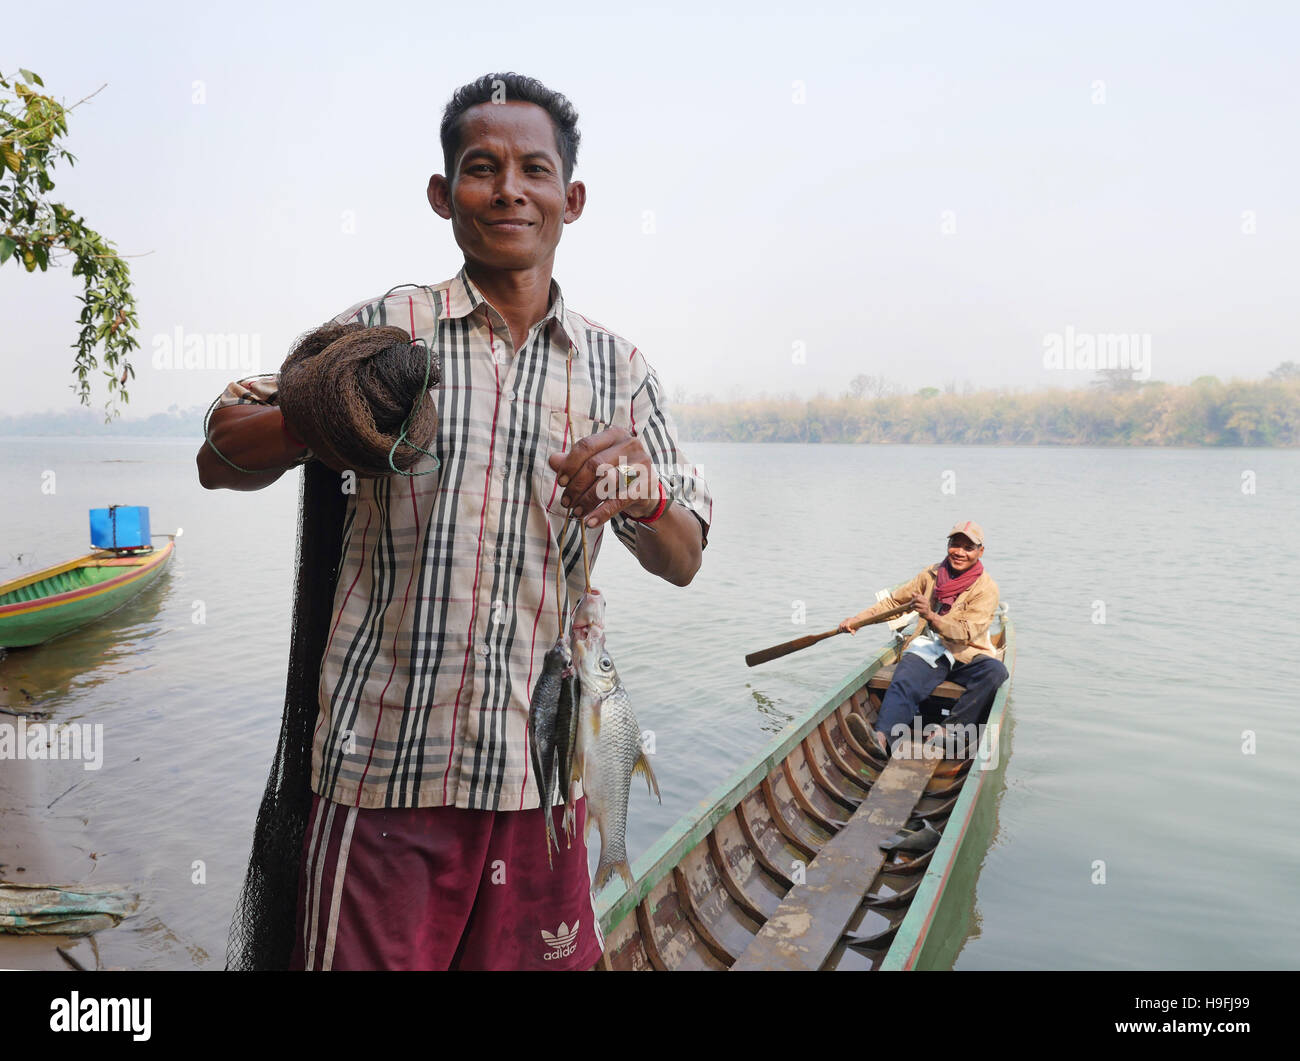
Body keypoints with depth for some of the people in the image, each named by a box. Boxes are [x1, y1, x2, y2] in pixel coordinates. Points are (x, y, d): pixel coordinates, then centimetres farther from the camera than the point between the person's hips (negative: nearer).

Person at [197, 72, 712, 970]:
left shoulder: (618, 370, 9)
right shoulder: (383, 332, 2)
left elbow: (683, 562, 9)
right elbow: (221, 460, 5)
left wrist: (644, 493, -14)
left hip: (541, 763, 3)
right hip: (387, 756, -2)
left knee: (531, 954, 11)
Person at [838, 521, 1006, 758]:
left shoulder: (986, 588, -5)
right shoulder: (933, 574, 9)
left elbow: (965, 633, -18)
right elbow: (895, 600, 18)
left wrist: (931, 616, -34)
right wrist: (859, 619, 7)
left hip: (966, 657, -1)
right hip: (928, 649, 1)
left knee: (995, 671, -33)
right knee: (903, 683, -29)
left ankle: (950, 732, -37)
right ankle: (883, 737, -55)